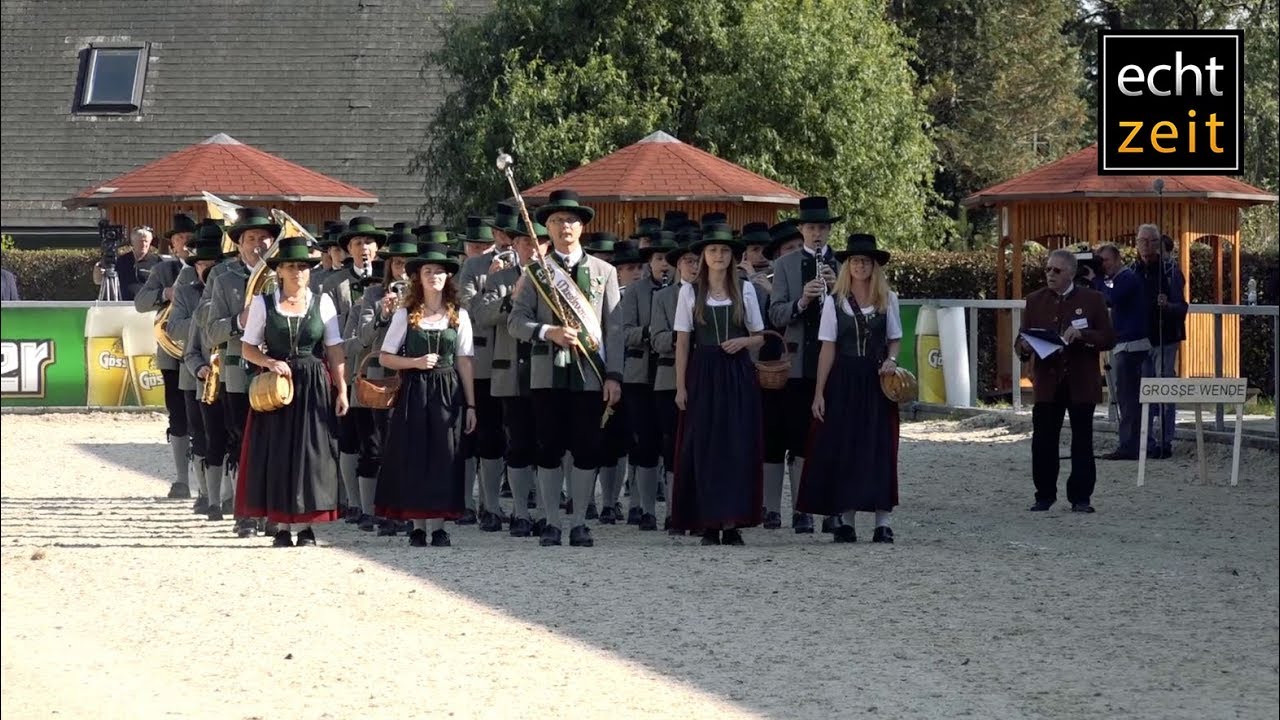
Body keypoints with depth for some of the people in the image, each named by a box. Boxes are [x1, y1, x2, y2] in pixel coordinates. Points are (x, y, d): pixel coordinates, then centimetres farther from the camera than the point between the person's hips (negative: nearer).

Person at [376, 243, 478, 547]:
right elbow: (385, 357, 4)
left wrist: (470, 405, 3)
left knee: (443, 459, -2)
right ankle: (418, 525, 5)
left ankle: (438, 525, 3)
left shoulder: (459, 316, 6)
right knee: (413, 457, -2)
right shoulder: (405, 315, 3)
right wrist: (416, 362, -12)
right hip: (413, 392, -1)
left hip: (447, 393, 1)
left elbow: (464, 362, 6)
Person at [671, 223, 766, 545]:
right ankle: (709, 524, 0)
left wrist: (743, 342, -10)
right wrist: (680, 386, -2)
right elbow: (683, 342, 4)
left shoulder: (745, 289, 7)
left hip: (738, 376, 1)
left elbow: (759, 337, 12)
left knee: (738, 446, -5)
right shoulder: (690, 292, 4)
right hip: (704, 376, -1)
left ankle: (731, 522, -3)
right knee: (703, 447, -4)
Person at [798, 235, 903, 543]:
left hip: (876, 380, 0)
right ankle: (846, 521, 5)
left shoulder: (887, 299, 7)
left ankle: (883, 522, -5)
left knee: (879, 447, -4)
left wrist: (891, 360, -9)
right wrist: (819, 393, -2)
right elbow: (828, 348, 2)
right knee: (842, 447, -1)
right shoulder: (834, 301, 3)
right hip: (844, 380, 0)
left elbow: (895, 339, 14)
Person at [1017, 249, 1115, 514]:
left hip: (1081, 384, -2)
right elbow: (1021, 339, 9)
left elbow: (1108, 339, -1)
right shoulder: (1035, 301, 9)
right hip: (1047, 382, 2)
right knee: (1043, 442, 0)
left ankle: (1080, 497, 8)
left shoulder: (1092, 300, 2)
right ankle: (1044, 495, 10)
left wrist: (1082, 335, -17)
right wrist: (1024, 347, -15)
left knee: (1082, 442, 2)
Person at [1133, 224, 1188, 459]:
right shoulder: (1134, 270, 8)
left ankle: (1165, 442, -1)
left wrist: (1167, 305, -30)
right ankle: (1147, 441, 14)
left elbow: (1181, 308, -9)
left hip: (1164, 339, -5)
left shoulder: (1170, 270, -6)